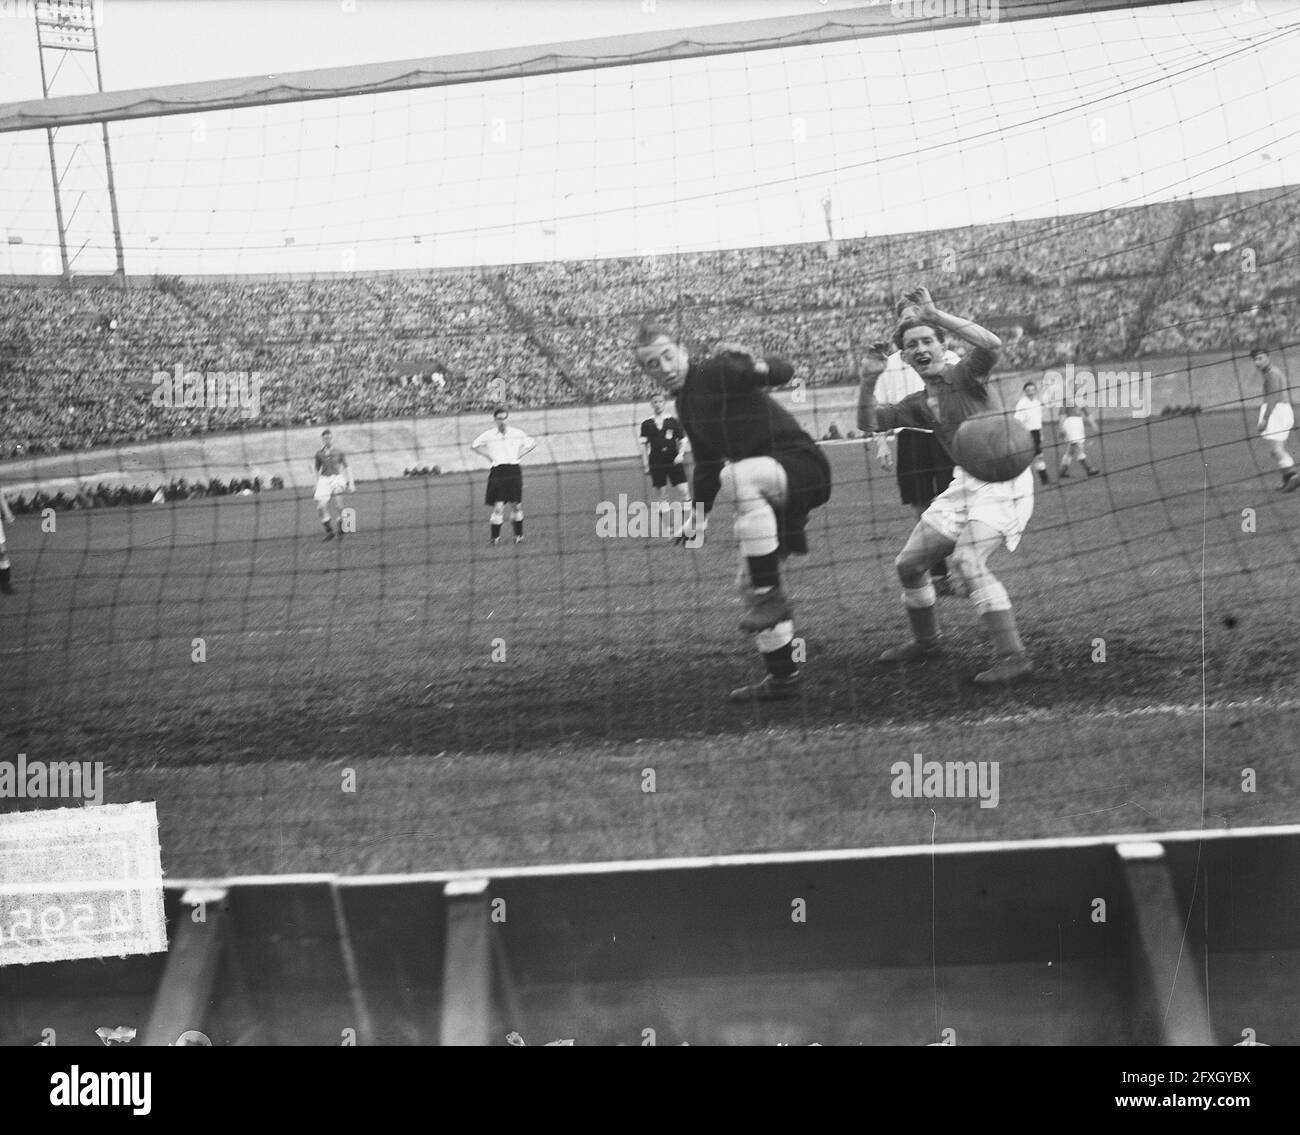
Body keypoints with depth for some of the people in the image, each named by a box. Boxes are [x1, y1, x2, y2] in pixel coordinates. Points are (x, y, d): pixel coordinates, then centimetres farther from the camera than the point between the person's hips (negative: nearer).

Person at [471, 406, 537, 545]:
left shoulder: (517, 433, 4)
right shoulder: (489, 435, 1)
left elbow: (532, 444, 15)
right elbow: (474, 445, 11)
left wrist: (519, 456, 5)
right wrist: (489, 457, 4)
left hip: (514, 470, 1)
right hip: (498, 471, -1)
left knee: (517, 505, 4)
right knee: (498, 506, -7)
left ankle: (519, 535, 16)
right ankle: (495, 537, 1)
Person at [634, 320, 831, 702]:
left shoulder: (718, 371, -11)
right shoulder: (686, 406, 14)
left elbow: (785, 372, -22)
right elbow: (706, 464, 24)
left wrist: (758, 366, -43)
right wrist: (697, 514, 16)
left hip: (804, 466, -9)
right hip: (767, 487, 9)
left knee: (741, 475, -39)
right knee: (749, 583, 9)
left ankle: (771, 597, -34)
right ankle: (782, 676, 19)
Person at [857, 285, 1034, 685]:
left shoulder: (965, 375, -6)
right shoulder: (919, 404, 14)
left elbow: (992, 344, -27)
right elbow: (869, 423, 15)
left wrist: (935, 315, -26)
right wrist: (869, 380, -1)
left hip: (1004, 477, -9)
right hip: (966, 483, 9)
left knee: (967, 559, -27)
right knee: (908, 564, 12)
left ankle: (1014, 656, -24)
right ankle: (925, 641, 34)